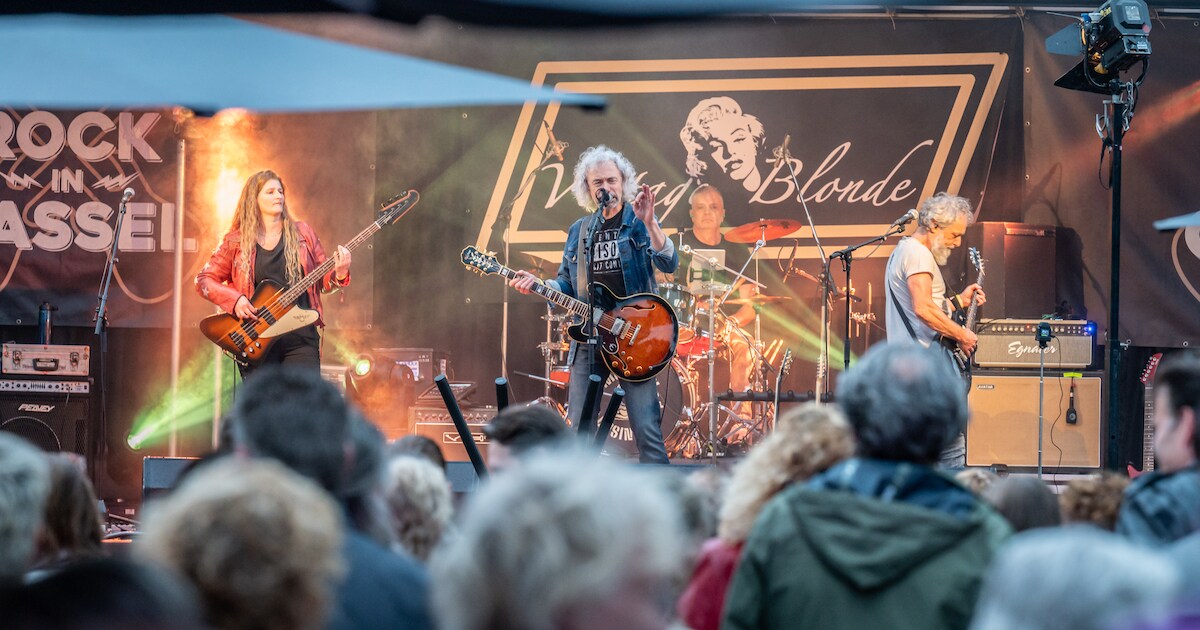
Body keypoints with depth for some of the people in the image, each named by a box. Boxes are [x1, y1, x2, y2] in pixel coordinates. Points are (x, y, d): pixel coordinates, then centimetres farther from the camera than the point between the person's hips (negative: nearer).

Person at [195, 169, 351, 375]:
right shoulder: (236, 242, 5)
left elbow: (323, 281, 12)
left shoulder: (302, 233, 10)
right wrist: (234, 299, -9)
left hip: (301, 337, 1)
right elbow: (203, 280, 7)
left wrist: (339, 274, -10)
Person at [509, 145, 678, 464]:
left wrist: (649, 223, -28)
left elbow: (669, 264, -15)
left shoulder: (639, 222, 1)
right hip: (588, 340, 5)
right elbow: (566, 285, 18)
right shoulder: (579, 231, 15)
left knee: (647, 431, -10)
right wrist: (536, 284, -1)